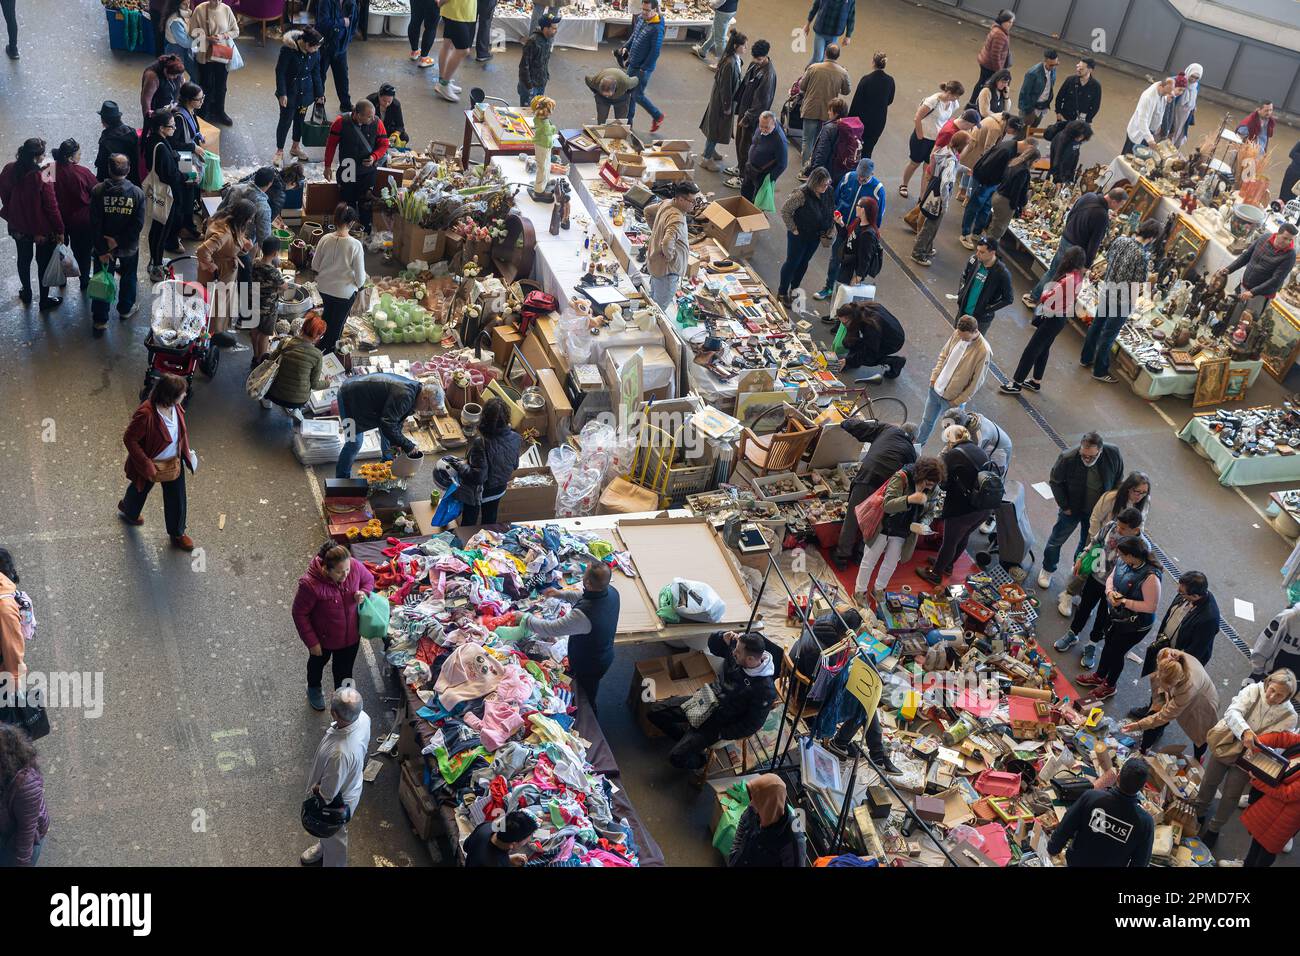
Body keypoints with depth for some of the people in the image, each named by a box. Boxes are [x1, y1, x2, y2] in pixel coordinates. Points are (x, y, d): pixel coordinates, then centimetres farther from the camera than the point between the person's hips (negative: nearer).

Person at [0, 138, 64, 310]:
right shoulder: (42, 177, -29)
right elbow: (51, 206, -23)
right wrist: (59, 229, -11)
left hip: (18, 226, 5)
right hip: (42, 228, -5)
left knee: (24, 259, 25)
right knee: (44, 262, 15)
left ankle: (26, 293, 44)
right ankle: (45, 299, 29)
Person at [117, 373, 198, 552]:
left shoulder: (175, 406, -16)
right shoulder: (146, 414, -38)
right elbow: (130, 439, -28)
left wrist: (186, 451, 10)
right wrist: (146, 466, -26)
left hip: (174, 463, 5)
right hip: (151, 464, -5)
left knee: (177, 498, 17)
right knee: (140, 490, 27)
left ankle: (177, 534, 39)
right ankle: (127, 510, 61)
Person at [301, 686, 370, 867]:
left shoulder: (340, 753, -47)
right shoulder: (363, 717, -26)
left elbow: (328, 793, -29)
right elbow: (365, 746, -1)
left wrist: (314, 789, -9)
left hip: (337, 802, -7)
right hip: (351, 783, 7)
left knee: (334, 836, 25)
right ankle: (324, 848, 66)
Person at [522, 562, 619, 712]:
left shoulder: (583, 614, -45)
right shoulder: (611, 592, -20)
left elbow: (551, 629, -32)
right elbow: (584, 597, 4)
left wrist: (527, 619, -16)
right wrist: (561, 594, 2)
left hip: (589, 666, -7)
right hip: (605, 655, 7)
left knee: (586, 697, 24)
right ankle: (592, 711, 61)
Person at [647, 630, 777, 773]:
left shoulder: (766, 690, -27)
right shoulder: (736, 650, -11)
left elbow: (751, 725, -18)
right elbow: (712, 642, 5)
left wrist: (720, 734, -14)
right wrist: (724, 638, -18)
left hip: (717, 722, -6)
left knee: (676, 757, -15)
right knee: (654, 712, 1)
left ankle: (702, 759, 16)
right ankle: (688, 736, 19)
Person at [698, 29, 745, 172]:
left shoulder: (735, 59, -3)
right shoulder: (730, 64, -31)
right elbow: (726, 87, -25)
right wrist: (727, 106, -18)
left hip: (719, 97, 9)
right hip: (722, 100, -9)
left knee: (715, 126, 25)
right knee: (717, 127, 7)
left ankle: (710, 150, 45)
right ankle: (706, 158, 22)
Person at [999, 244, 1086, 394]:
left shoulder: (1069, 279, -29)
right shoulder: (1077, 275, 2)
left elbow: (1048, 297, -24)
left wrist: (1044, 293, -3)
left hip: (1054, 318, -10)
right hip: (1060, 316, 10)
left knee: (1031, 349, 0)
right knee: (1043, 348, 22)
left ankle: (1016, 384, 8)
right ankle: (1036, 381, 35)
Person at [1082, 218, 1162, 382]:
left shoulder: (1120, 239, -8)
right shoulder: (1142, 256, -26)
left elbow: (1108, 258, 8)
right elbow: (1138, 286, -22)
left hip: (1106, 292, 6)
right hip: (1122, 300, -6)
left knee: (1096, 325, 23)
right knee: (1109, 335, 8)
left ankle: (1086, 358, 41)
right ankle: (1100, 372, 23)